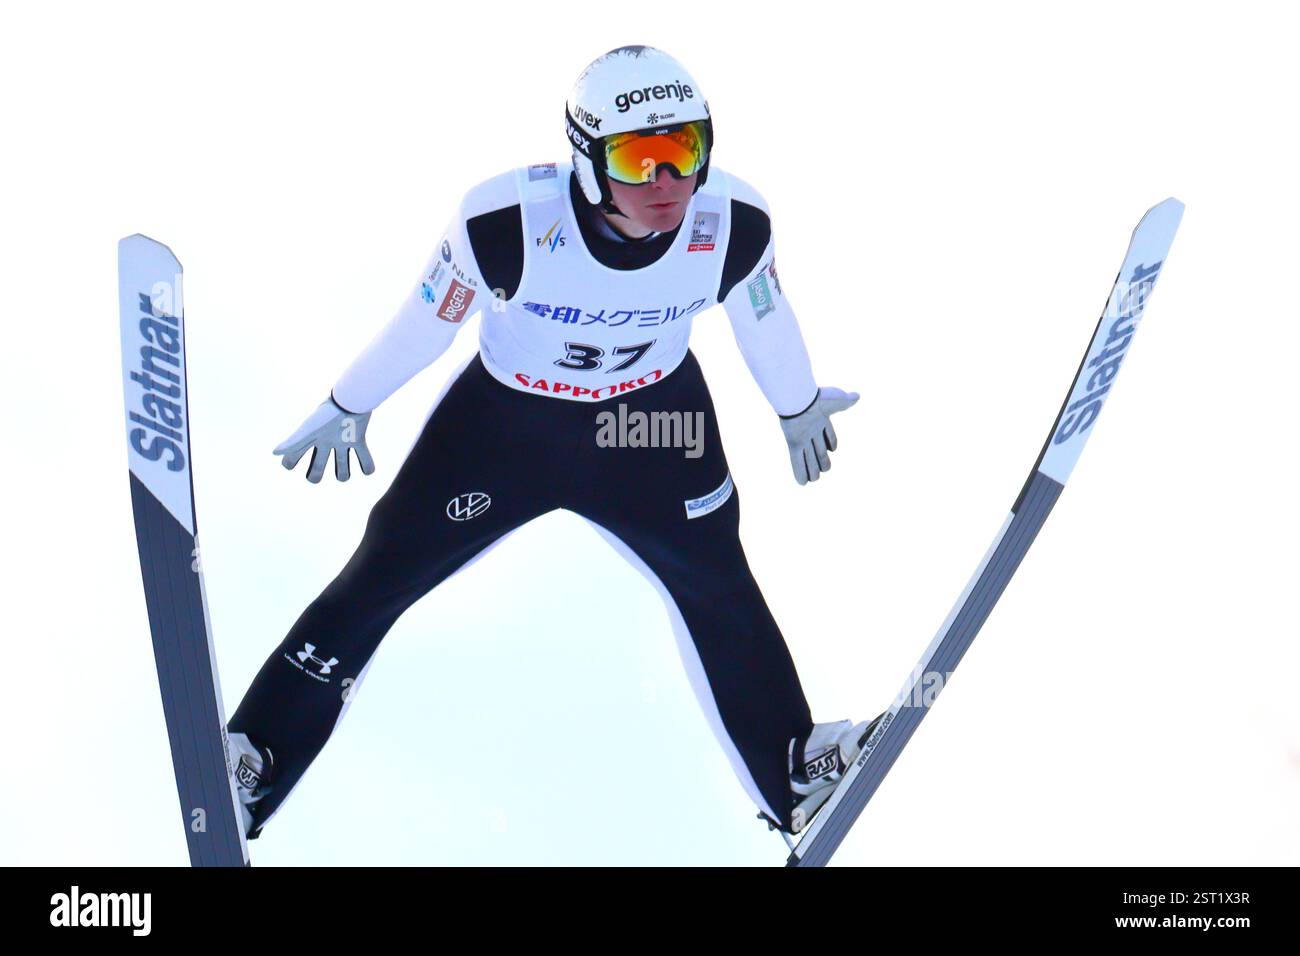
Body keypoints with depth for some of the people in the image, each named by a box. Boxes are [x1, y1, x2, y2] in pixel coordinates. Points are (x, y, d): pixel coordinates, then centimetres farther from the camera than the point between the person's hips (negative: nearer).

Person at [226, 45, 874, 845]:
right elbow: (426, 322, -14)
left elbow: (765, 318, -2)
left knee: (721, 589, 7)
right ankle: (253, 760, 17)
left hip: (651, 416, 2)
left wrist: (799, 406, 15)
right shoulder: (508, 221, -32)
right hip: (505, 414, -1)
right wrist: (349, 409, 1)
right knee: (378, 580, 0)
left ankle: (795, 770, 29)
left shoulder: (735, 224, -25)